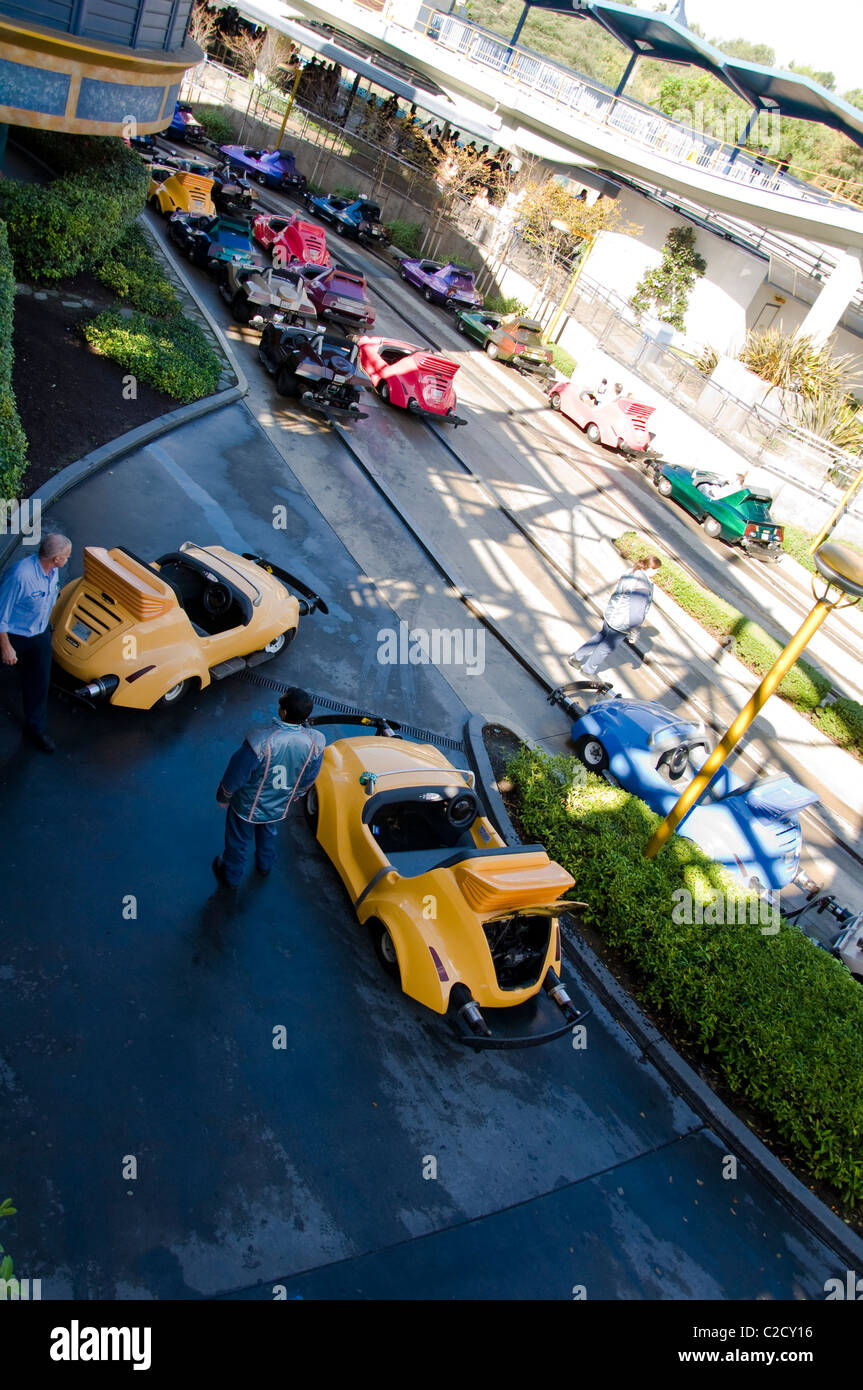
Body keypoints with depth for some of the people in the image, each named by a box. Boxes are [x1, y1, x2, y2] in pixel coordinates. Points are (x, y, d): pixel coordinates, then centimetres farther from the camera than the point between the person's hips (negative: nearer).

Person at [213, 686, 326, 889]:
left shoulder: (259, 741, -41)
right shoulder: (315, 743, -28)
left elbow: (234, 778, -25)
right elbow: (308, 781, -8)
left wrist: (223, 798, -3)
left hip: (247, 808, -3)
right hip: (279, 809, 3)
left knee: (237, 842, 28)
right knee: (268, 835, 36)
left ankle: (231, 877, 55)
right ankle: (264, 866, 64)